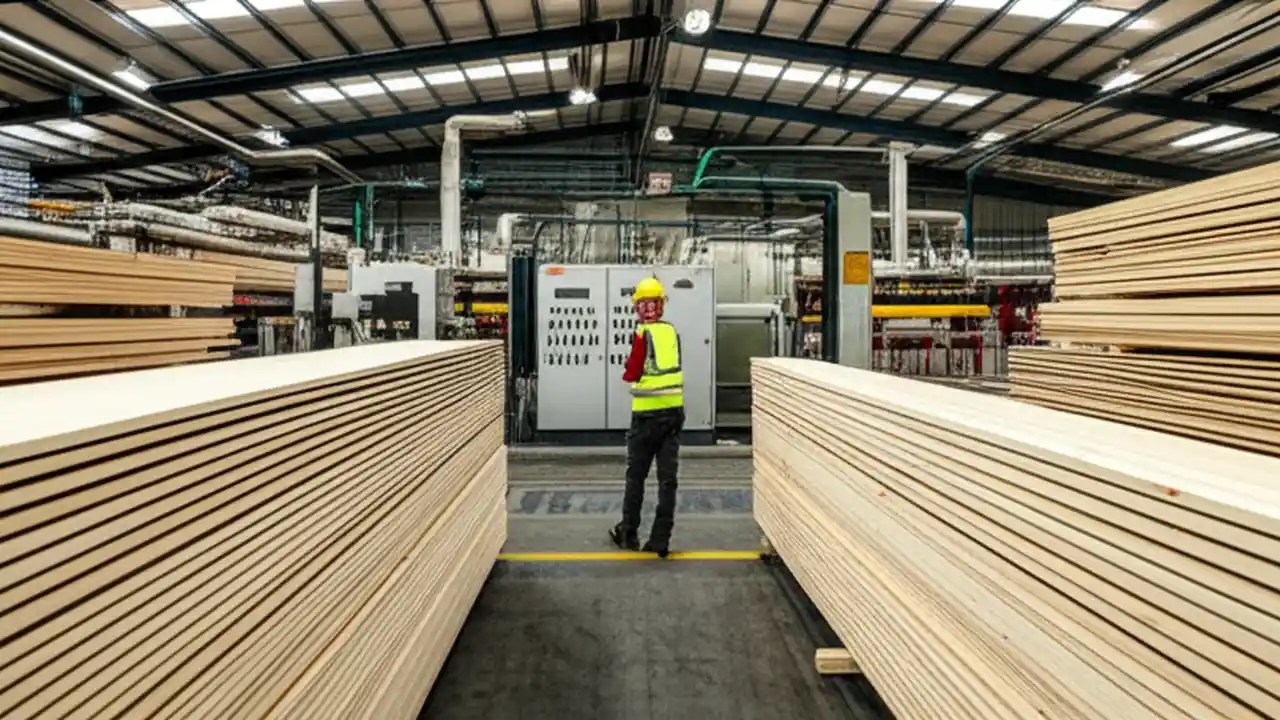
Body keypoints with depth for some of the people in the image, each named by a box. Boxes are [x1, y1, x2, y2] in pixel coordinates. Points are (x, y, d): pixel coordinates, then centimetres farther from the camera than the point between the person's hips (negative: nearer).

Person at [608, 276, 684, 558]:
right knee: (668, 477, 5)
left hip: (647, 413, -5)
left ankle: (629, 533, 21)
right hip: (674, 410, 5)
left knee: (636, 475, 10)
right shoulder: (672, 331, 8)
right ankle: (660, 540, 8)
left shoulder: (643, 333, -10)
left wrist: (627, 373, 11)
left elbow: (633, 373, -11)